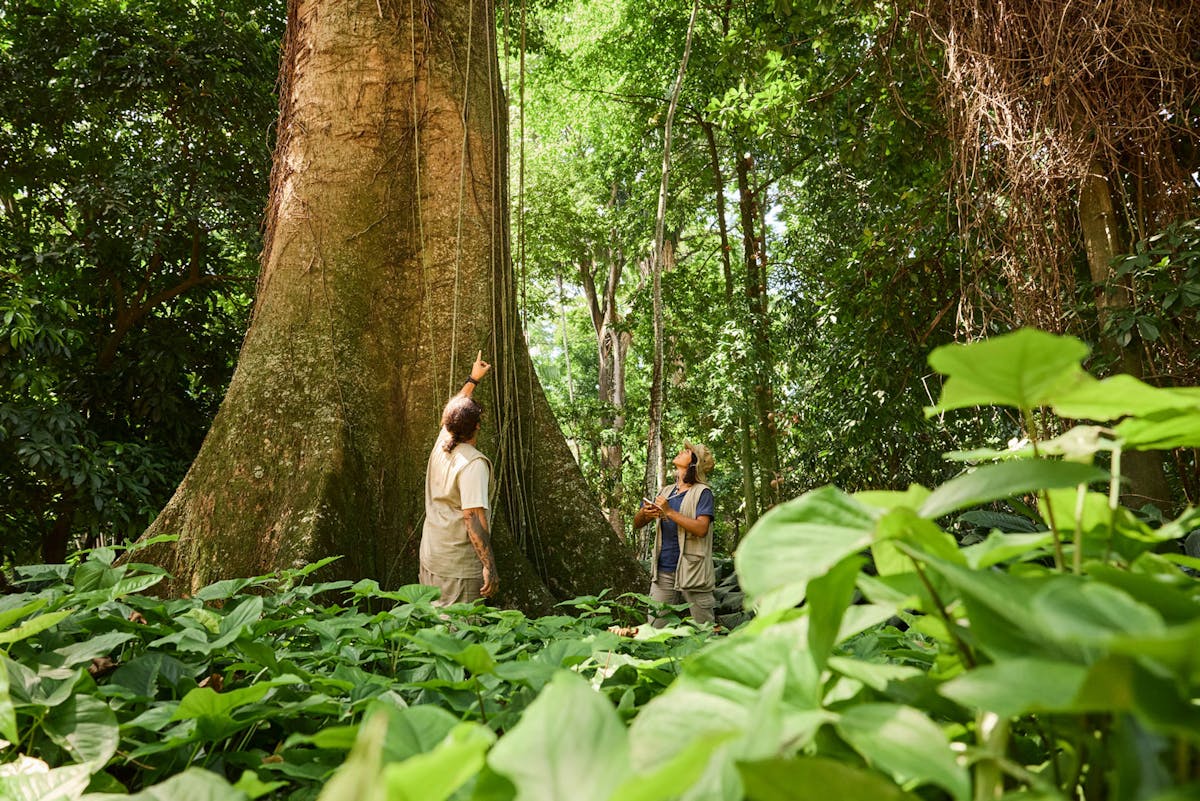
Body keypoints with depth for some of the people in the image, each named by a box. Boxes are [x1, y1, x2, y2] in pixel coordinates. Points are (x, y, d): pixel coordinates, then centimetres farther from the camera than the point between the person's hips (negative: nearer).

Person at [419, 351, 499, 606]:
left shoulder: (441, 444, 3)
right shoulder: (473, 463, -20)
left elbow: (456, 409, 23)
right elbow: (473, 517, -25)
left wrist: (473, 380, 35)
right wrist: (489, 565, -23)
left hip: (430, 559, 8)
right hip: (459, 569, -8)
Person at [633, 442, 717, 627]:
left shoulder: (702, 492, -3)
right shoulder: (666, 492, 15)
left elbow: (701, 528, -17)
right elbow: (636, 524, 15)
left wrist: (670, 512, -18)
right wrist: (644, 513, -7)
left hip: (692, 570, -5)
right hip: (663, 570, 5)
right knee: (654, 630, 5)